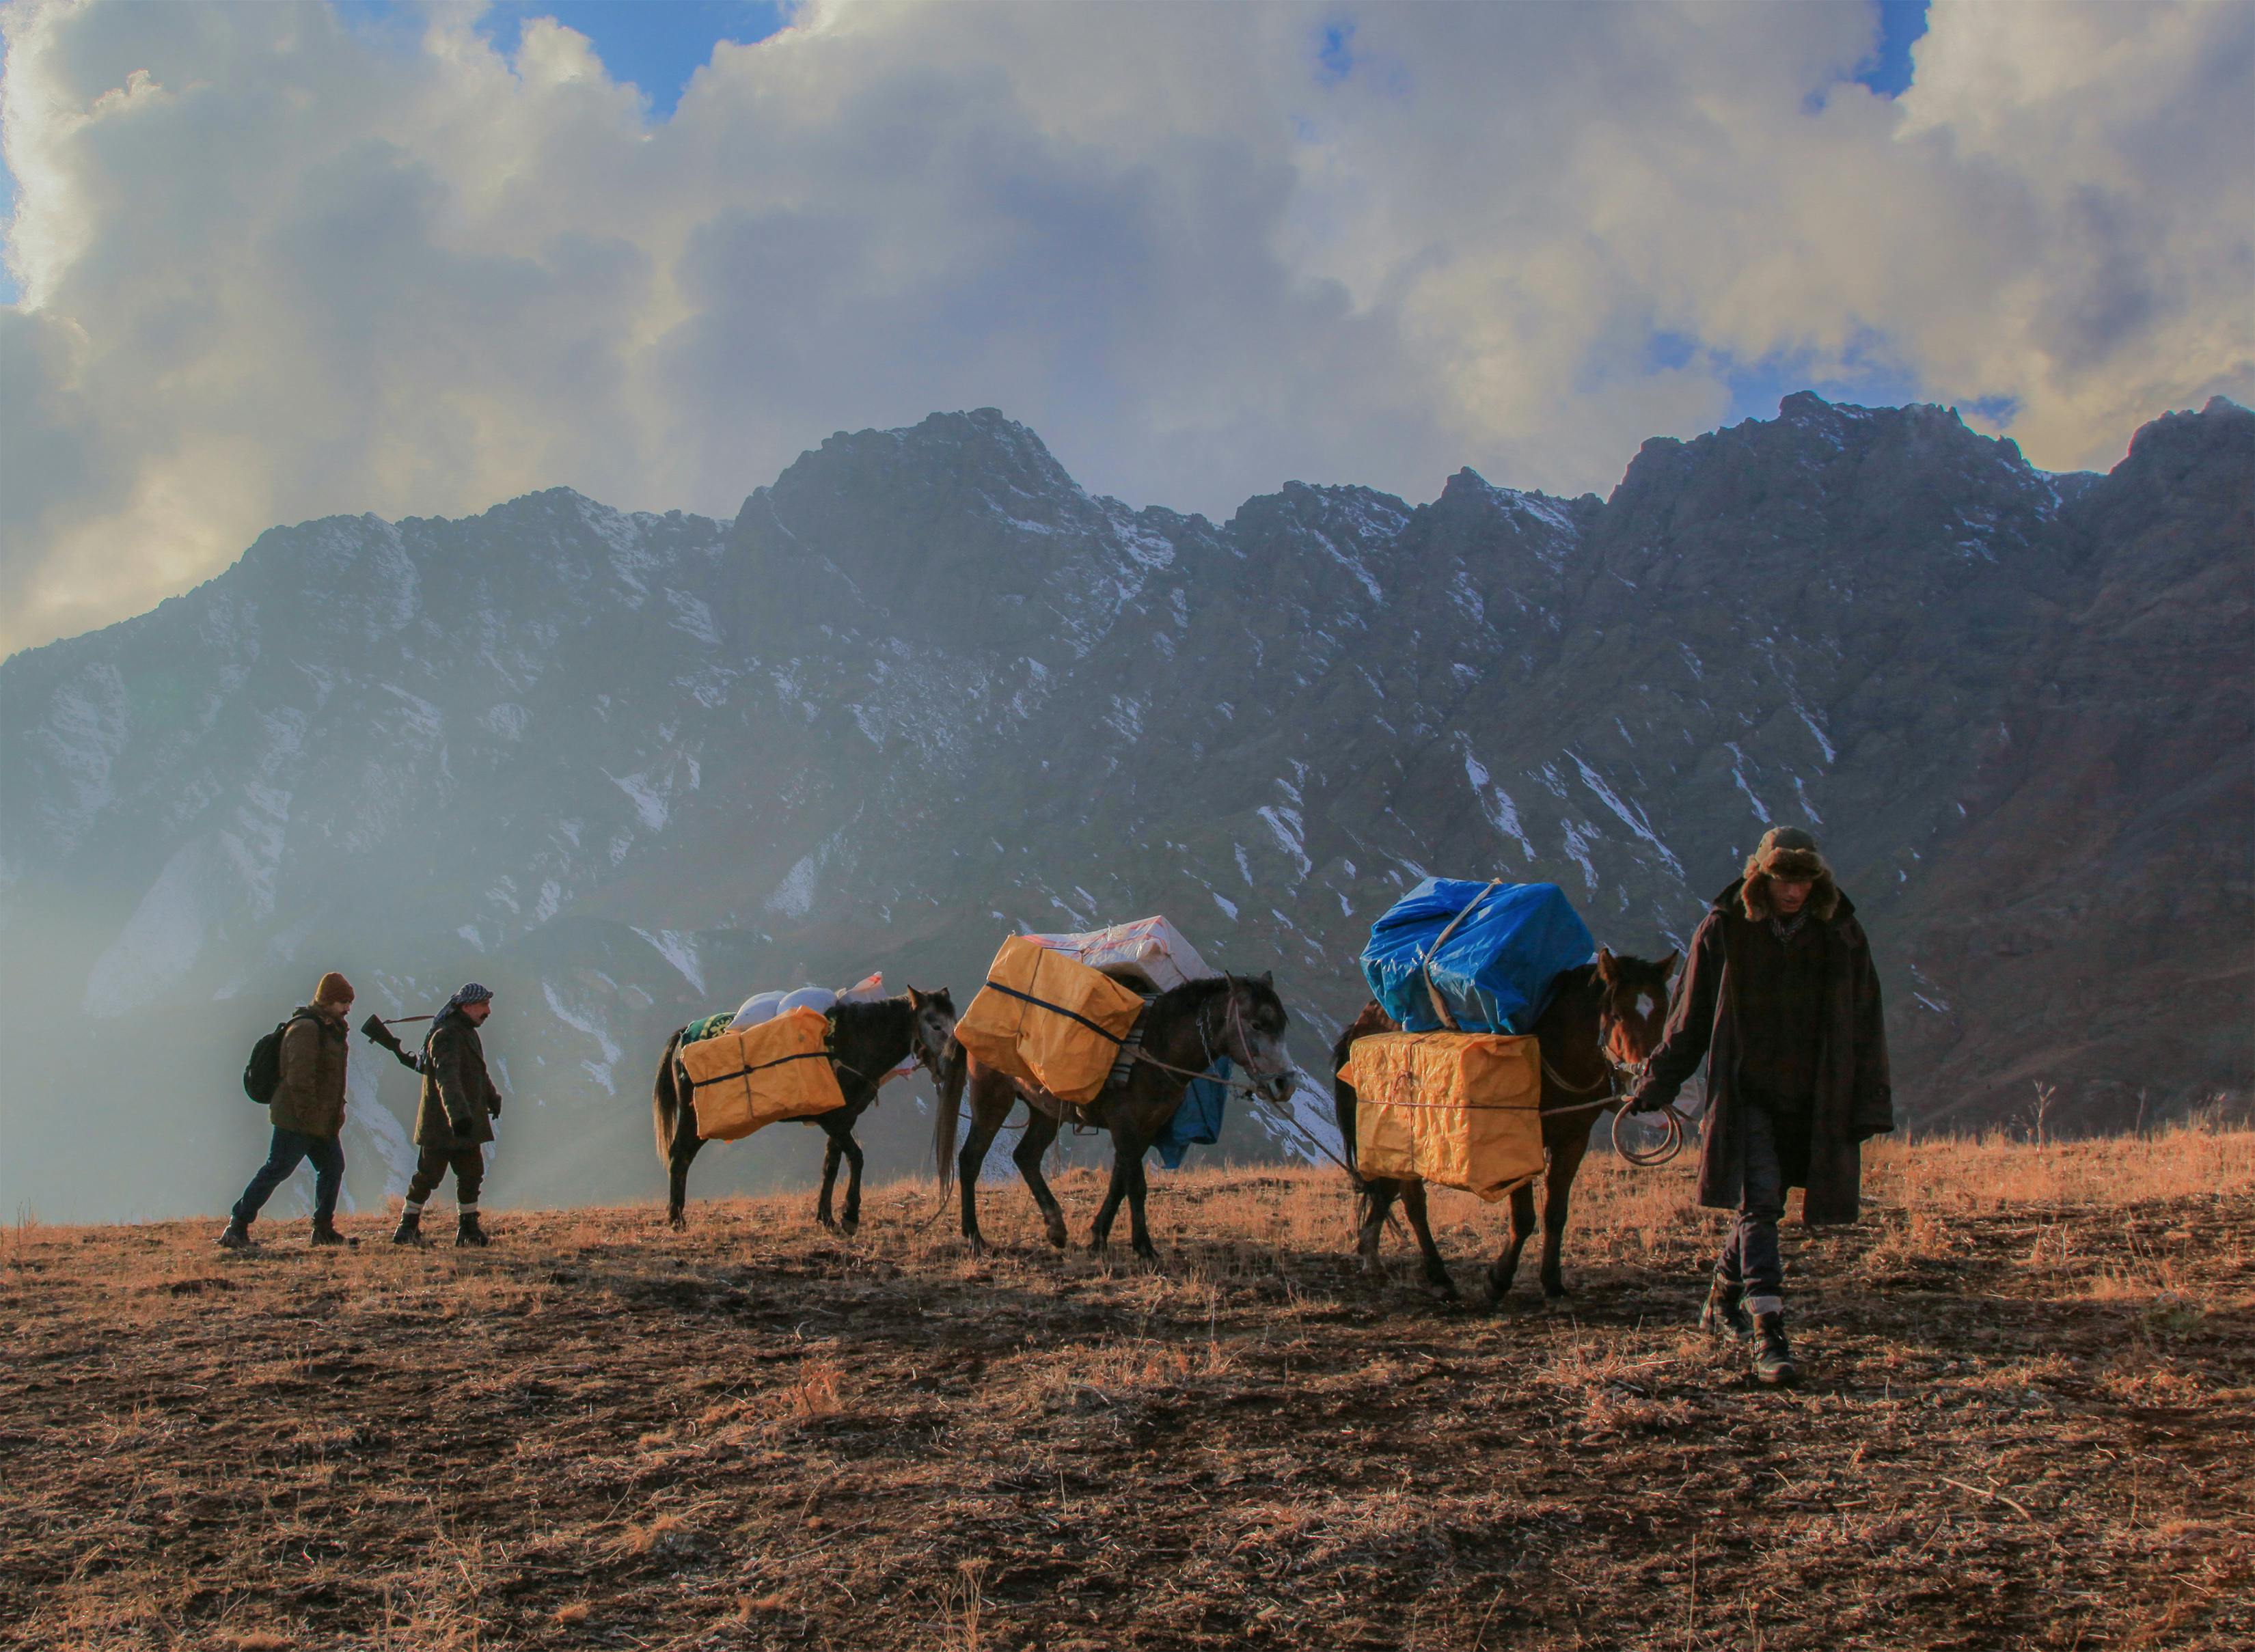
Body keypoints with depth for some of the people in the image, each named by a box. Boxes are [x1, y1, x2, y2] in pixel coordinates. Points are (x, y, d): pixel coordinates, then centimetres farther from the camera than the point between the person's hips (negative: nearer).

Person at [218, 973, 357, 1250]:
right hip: (296, 1120, -10)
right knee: (276, 1170, -7)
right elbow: (299, 1078, -24)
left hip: (323, 1121, 10)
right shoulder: (305, 1029, -17)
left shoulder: (330, 1029, 15)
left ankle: (323, 1228, 18)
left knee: (333, 1167, 10)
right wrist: (309, 1116, -25)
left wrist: (336, 1116, 19)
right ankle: (237, 1227, -3)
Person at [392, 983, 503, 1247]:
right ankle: (407, 1228, 6)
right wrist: (458, 1114, -46)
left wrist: (493, 1098, 48)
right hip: (441, 1124, -9)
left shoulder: (468, 1034, 15)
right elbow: (447, 1079, -34)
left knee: (471, 1175, 10)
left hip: (467, 1122, 9)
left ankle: (468, 1228, 17)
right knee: (429, 1175, -4)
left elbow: (478, 1073, 34)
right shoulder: (446, 1036, -19)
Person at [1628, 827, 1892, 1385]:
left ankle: (1722, 1302, 35)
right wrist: (1655, 1087, 6)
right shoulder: (1724, 930, -5)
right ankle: (1768, 1334, -16)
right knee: (1759, 1204, -13)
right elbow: (1689, 1018, 4)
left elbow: (1865, 1026, 5)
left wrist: (1870, 1105, 0)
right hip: (1746, 1096, -2)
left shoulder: (1842, 934, 0)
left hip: (1811, 1102, 3)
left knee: (1759, 1207, 13)